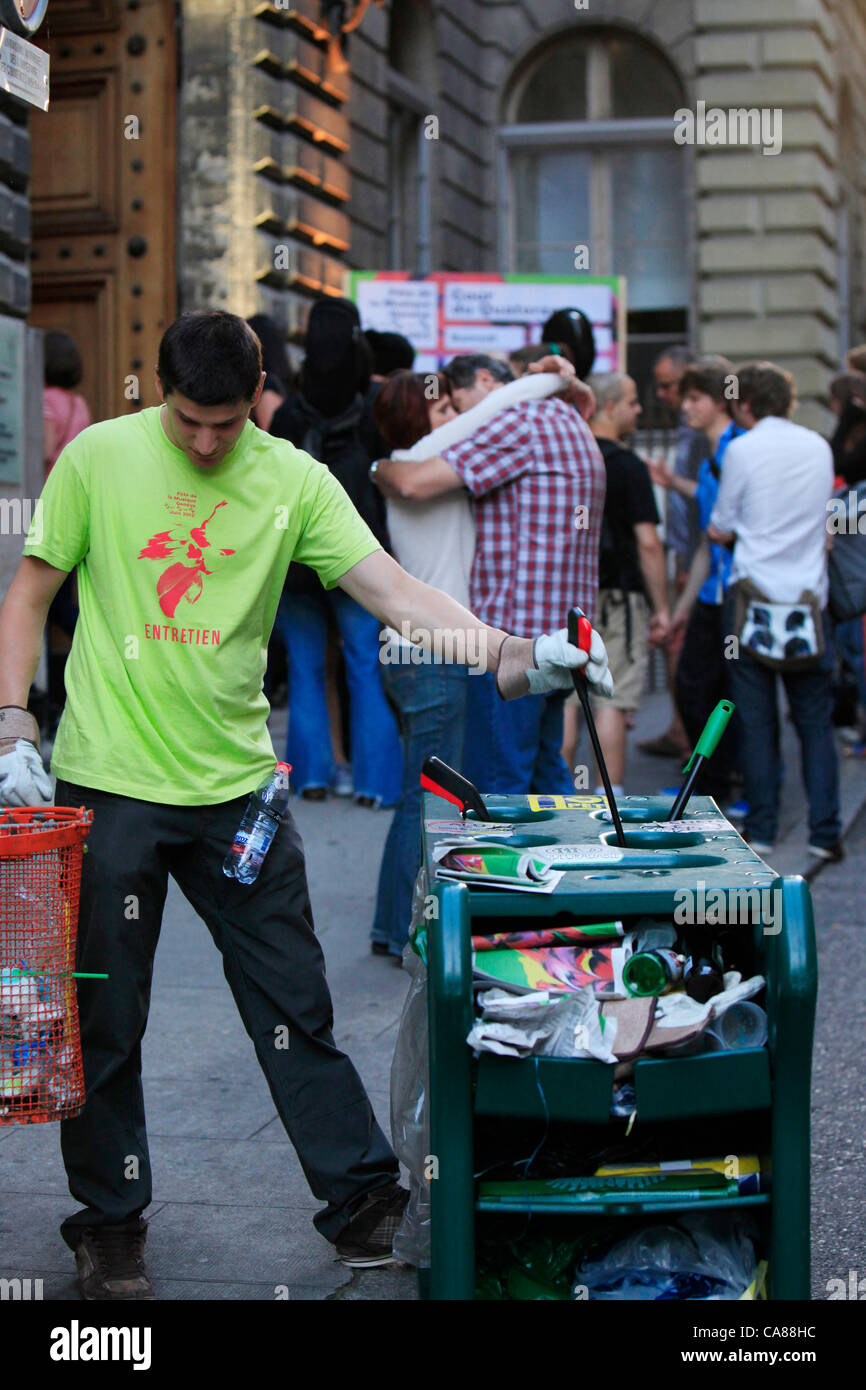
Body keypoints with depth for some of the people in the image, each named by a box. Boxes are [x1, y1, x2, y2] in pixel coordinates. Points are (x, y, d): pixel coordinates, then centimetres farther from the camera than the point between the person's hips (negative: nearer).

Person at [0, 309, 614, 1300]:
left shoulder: (294, 481, -1)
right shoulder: (97, 458, -4)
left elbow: (396, 593, -9)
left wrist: (510, 655, -24)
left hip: (236, 784, 1)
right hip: (108, 782, -1)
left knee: (295, 1006, 6)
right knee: (102, 1022, 7)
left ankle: (363, 1201, 20)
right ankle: (109, 1226, 23)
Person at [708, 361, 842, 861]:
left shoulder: (742, 449, -6)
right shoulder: (819, 446, 8)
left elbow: (721, 530, 0)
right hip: (809, 595, 3)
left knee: (757, 718, 3)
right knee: (816, 719, 6)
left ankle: (762, 830, 6)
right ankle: (825, 832, 3)